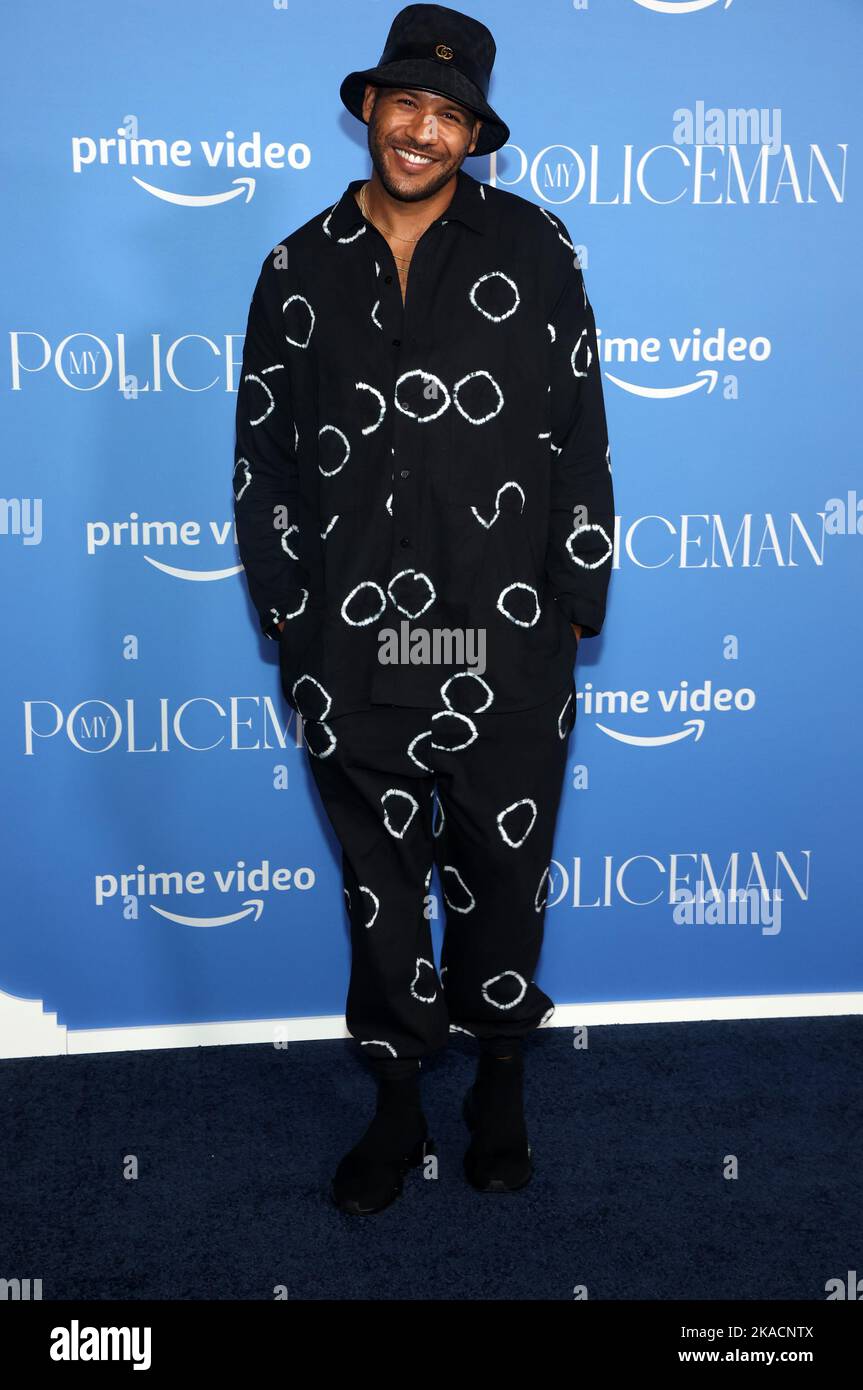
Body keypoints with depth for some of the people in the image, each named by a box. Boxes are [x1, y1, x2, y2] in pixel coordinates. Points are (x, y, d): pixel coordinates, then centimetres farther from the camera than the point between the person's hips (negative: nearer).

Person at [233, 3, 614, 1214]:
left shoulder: (529, 247, 3)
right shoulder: (301, 269, 8)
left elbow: (581, 435, 2)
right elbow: (263, 456, 10)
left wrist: (573, 604, -1)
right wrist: (286, 613, 5)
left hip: (506, 650, -1)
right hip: (352, 656, 2)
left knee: (502, 871, 11)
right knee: (380, 885, 13)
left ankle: (501, 1087, 34)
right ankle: (399, 1102, 31)